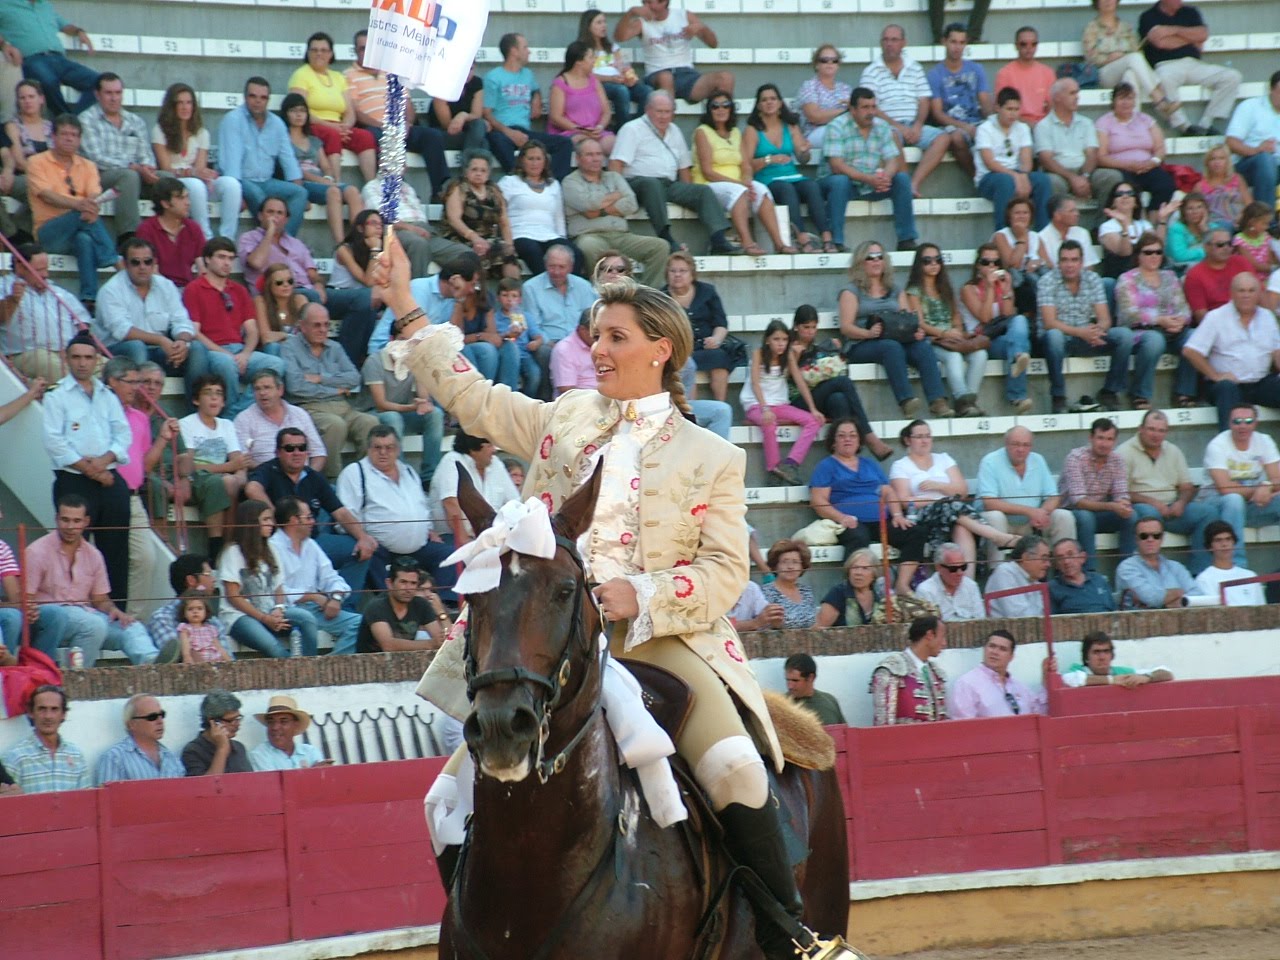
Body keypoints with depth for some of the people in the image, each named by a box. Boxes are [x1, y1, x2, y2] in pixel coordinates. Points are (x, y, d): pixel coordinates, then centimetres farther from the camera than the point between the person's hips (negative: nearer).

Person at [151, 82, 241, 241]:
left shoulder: (201, 133, 15)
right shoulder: (160, 131, 2)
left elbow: (200, 168, 4)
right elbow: (166, 169, -6)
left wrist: (205, 174, -21)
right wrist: (193, 172, -21)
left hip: (198, 182, 4)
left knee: (231, 184, -26)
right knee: (195, 185, -39)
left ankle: (227, 239, -32)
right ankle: (206, 239, -37)